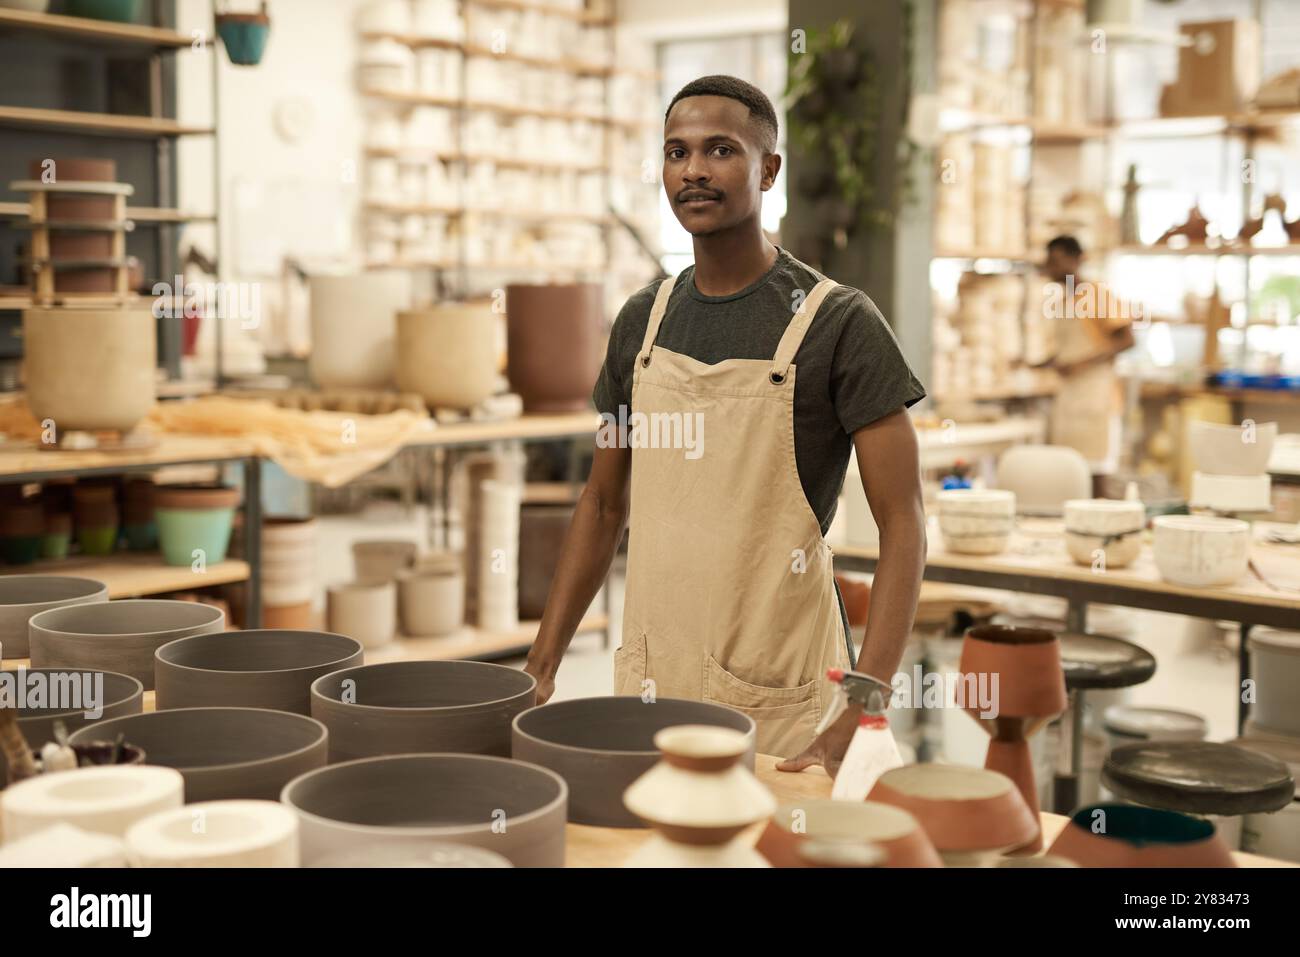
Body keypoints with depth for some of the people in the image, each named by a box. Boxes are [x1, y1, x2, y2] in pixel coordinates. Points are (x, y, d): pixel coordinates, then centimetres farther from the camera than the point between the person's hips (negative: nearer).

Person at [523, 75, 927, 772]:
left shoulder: (836, 321, -9)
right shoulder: (642, 320, 7)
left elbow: (902, 527, -12)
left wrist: (857, 720, -21)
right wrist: (541, 667, 8)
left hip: (780, 705, -5)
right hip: (648, 688, 5)